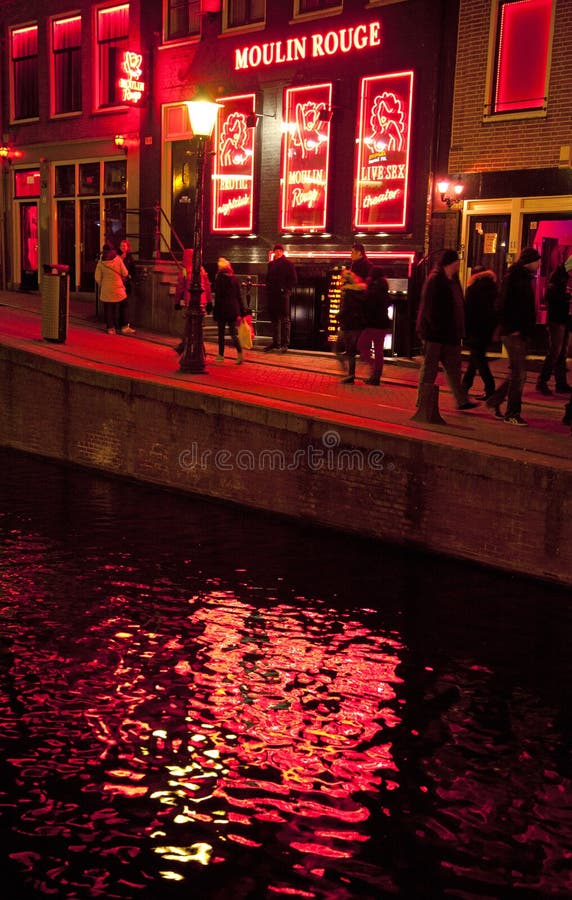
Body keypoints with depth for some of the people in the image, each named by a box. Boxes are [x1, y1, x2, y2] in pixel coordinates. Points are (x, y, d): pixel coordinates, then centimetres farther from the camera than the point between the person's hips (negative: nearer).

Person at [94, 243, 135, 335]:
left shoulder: (101, 262, -5)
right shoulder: (118, 259, -7)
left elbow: (98, 278, -1)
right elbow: (125, 273, -3)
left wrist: (101, 286, 16)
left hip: (106, 289, 1)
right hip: (118, 289, -1)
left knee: (108, 309, 7)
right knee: (123, 307, 12)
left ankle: (110, 328, 7)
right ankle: (124, 327, 11)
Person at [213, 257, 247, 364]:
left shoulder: (219, 279, -8)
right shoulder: (234, 279, 6)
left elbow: (217, 297, -8)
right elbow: (239, 296, 8)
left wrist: (215, 313, -5)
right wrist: (242, 312, 12)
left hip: (222, 309, -4)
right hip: (233, 309, 4)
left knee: (221, 333, 9)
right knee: (233, 333, 4)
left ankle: (221, 355, 15)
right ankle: (239, 352, -18)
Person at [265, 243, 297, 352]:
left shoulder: (288, 264, -2)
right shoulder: (271, 264, 14)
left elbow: (294, 280, -5)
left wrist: (286, 289, -13)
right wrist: (268, 287, 6)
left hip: (283, 295, -6)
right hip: (272, 295, 6)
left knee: (285, 319, -2)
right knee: (274, 319, 10)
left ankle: (285, 343, -1)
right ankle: (276, 342, 17)